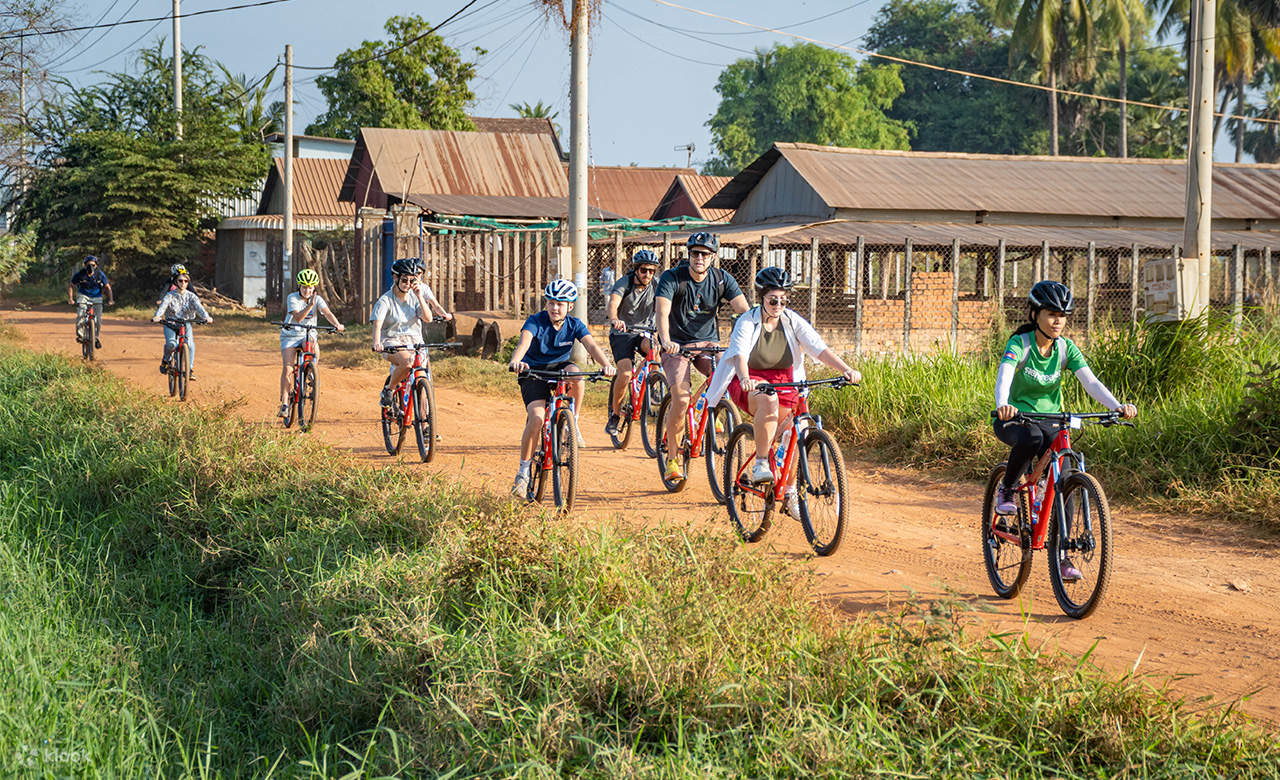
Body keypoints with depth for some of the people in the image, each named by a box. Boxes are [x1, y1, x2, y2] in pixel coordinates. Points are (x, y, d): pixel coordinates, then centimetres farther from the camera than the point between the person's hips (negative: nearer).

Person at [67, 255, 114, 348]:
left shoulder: (100, 275, -14)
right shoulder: (79, 274, -17)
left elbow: (107, 287, -6)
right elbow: (70, 286, -9)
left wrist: (110, 299, -19)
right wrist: (70, 299, -22)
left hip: (96, 297, 1)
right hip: (83, 296, -1)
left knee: (98, 319, -5)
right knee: (80, 314, -28)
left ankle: (96, 338, 17)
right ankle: (80, 334, -16)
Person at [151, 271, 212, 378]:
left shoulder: (191, 296, 1)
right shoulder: (170, 295, -3)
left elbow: (198, 307, -16)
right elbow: (163, 305, -21)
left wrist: (206, 317, -37)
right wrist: (157, 316, -43)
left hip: (186, 324, 1)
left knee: (190, 343, -26)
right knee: (171, 344, -27)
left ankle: (190, 369, -11)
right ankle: (166, 361, 5)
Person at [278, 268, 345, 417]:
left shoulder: (317, 299, -5)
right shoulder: (292, 298, -11)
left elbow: (327, 313, -21)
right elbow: (298, 317, -25)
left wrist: (337, 324, -40)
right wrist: (310, 305, -37)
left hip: (309, 335, 1)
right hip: (290, 336, -1)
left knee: (314, 347, -34)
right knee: (287, 369, -17)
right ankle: (284, 403, -11)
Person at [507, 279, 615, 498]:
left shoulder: (574, 325, -9)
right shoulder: (535, 321, -17)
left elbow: (591, 345, -24)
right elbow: (524, 342, -36)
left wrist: (606, 364, -45)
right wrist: (515, 361, -59)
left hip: (560, 367, 3)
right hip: (534, 372, -3)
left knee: (575, 373, -34)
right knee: (537, 418, -25)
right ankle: (524, 471, -10)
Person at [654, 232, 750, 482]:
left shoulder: (722, 279, -3)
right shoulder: (672, 278, -12)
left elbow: (743, 310, -13)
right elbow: (662, 311, -26)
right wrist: (665, 340, -45)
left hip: (708, 343, 3)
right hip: (677, 346, -3)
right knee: (681, 399, -22)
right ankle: (672, 457, -5)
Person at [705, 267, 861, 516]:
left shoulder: (793, 321, -4)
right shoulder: (747, 322, -12)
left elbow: (819, 348, -15)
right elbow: (740, 354, -29)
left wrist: (846, 369, -30)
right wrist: (745, 379, -50)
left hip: (784, 383, 4)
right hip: (751, 382, -4)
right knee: (768, 400, -38)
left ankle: (790, 493, 7)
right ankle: (760, 464, -29)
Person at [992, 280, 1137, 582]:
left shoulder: (1066, 348, -4)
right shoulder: (1019, 344, -16)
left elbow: (1090, 381, -15)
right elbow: (1004, 376, -34)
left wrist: (1117, 406, -34)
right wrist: (1002, 405, -56)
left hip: (1049, 418, 4)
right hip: (1015, 418, -4)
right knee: (1031, 438, -40)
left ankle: (1061, 555, -5)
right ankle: (1006, 490, -12)